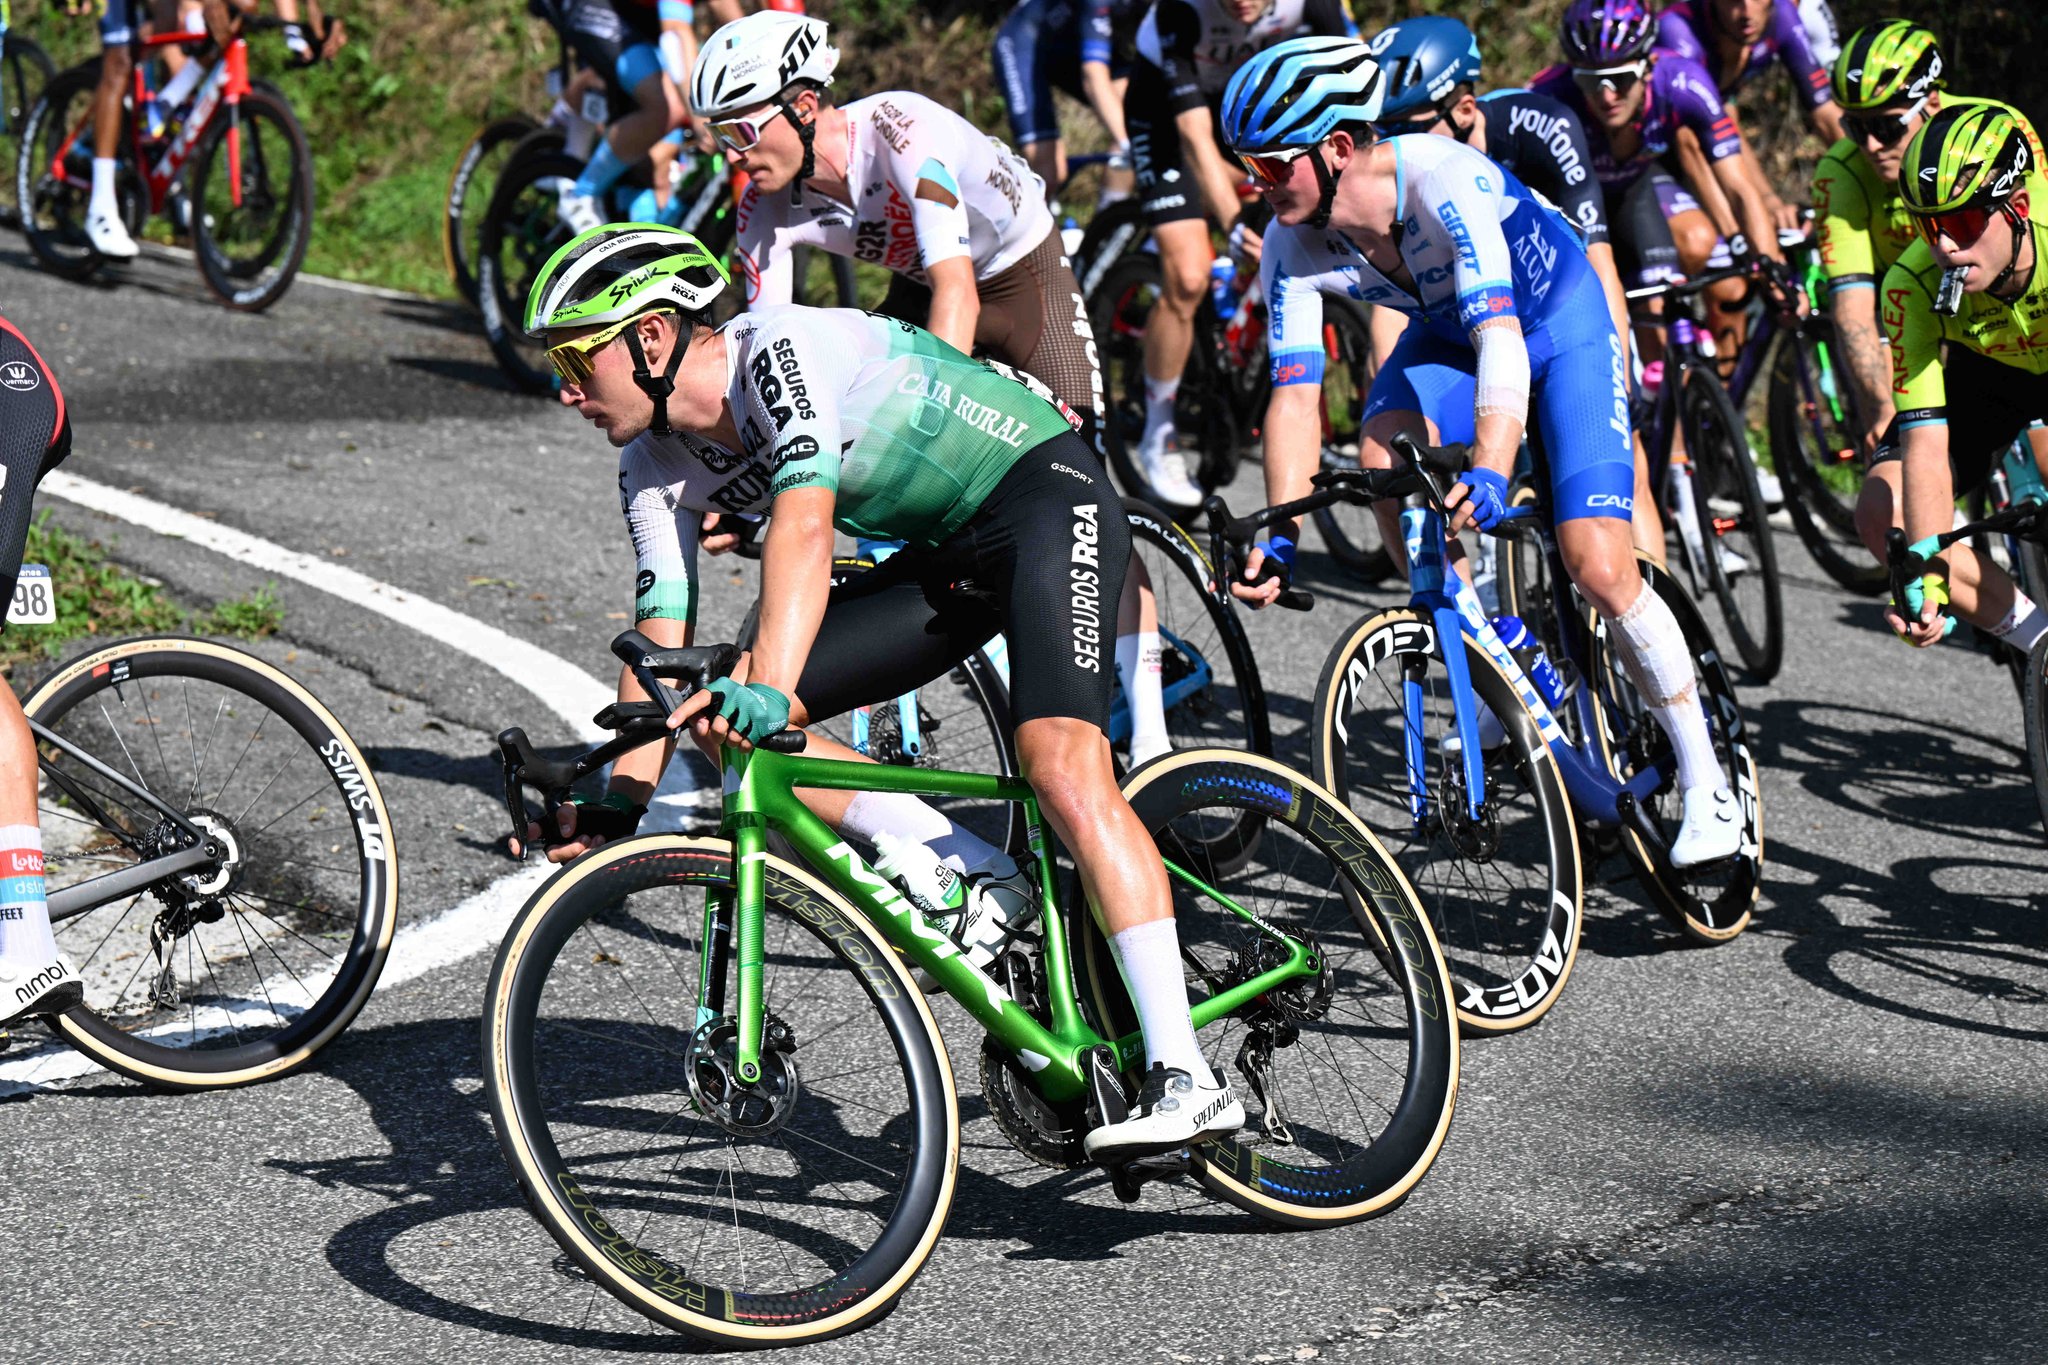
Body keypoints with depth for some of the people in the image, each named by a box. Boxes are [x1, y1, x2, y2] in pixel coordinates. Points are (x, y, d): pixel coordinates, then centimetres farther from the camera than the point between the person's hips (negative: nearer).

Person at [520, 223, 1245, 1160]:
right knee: (733, 723, -7)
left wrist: (768, 689, -51)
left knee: (1062, 767, -28)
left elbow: (806, 523, -38)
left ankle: (1184, 1080, -29)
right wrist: (621, 802, -16)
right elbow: (662, 641, -3)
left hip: (1045, 495, -8)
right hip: (942, 553, 8)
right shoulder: (657, 469, 0)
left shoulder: (780, 347, -24)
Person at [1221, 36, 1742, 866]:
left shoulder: (1446, 183, -38)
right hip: (1446, 338, 5)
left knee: (1596, 565, -17)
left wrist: (1490, 469, -63)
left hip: (1562, 328, -5)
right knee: (1384, 449, -28)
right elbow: (1295, 392, -18)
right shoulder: (1292, 246, -21)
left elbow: (1500, 340, -48)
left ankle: (1705, 787, 0)